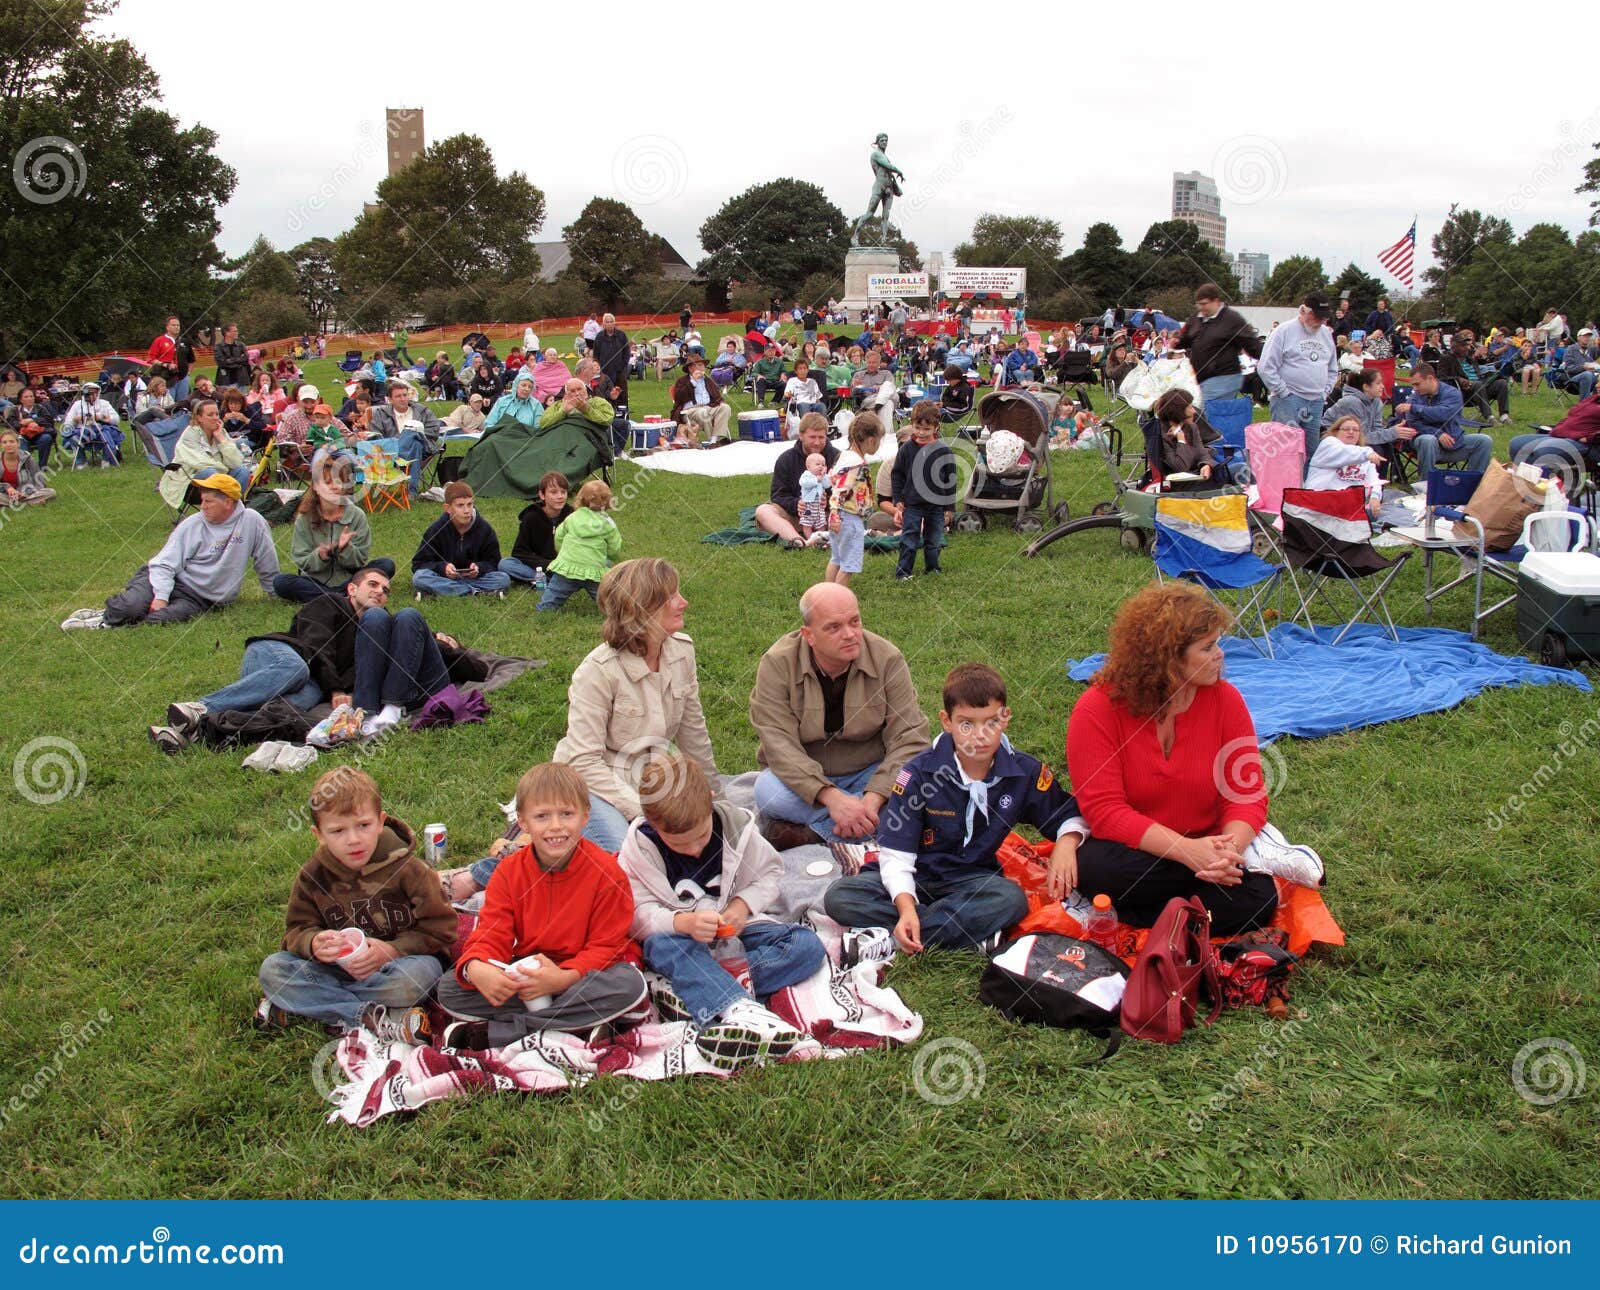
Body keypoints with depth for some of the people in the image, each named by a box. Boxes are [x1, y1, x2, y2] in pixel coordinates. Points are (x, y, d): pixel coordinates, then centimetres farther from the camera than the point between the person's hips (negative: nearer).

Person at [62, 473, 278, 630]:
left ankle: (105, 622, -13)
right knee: (132, 606, -29)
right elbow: (164, 564, -6)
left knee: (164, 617, -31)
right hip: (170, 581, 1)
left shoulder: (251, 522, -4)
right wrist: (160, 597, -20)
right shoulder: (191, 525, -3)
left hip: (200, 599, 0)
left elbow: (268, 568, 7)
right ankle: (107, 614, 3)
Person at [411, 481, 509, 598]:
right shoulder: (436, 530, -7)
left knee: (503, 579, -25)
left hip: (474, 577, 0)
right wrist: (442, 567, -24)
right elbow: (419, 564, -4)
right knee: (419, 578, -32)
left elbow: (493, 562, 4)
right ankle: (476, 592, -33)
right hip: (443, 577, 0)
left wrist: (479, 568, -20)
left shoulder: (485, 528, -4)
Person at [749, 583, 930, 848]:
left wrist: (874, 798, -32)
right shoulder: (777, 664, -16)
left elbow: (909, 739, -16)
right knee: (769, 793, -33)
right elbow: (780, 745, -24)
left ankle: (810, 831, -24)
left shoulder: (888, 659, -12)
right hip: (802, 777, -1)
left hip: (869, 774, 2)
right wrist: (831, 797, -38)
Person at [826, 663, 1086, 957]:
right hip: (915, 878, -1)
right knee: (839, 898, -26)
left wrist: (1066, 842, -15)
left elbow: (1070, 814, 10)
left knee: (1011, 899, -34)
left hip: (974, 880, 1)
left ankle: (888, 942, -27)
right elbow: (895, 852, -15)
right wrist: (905, 906, -32)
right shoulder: (920, 773, -13)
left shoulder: (1025, 772, -6)